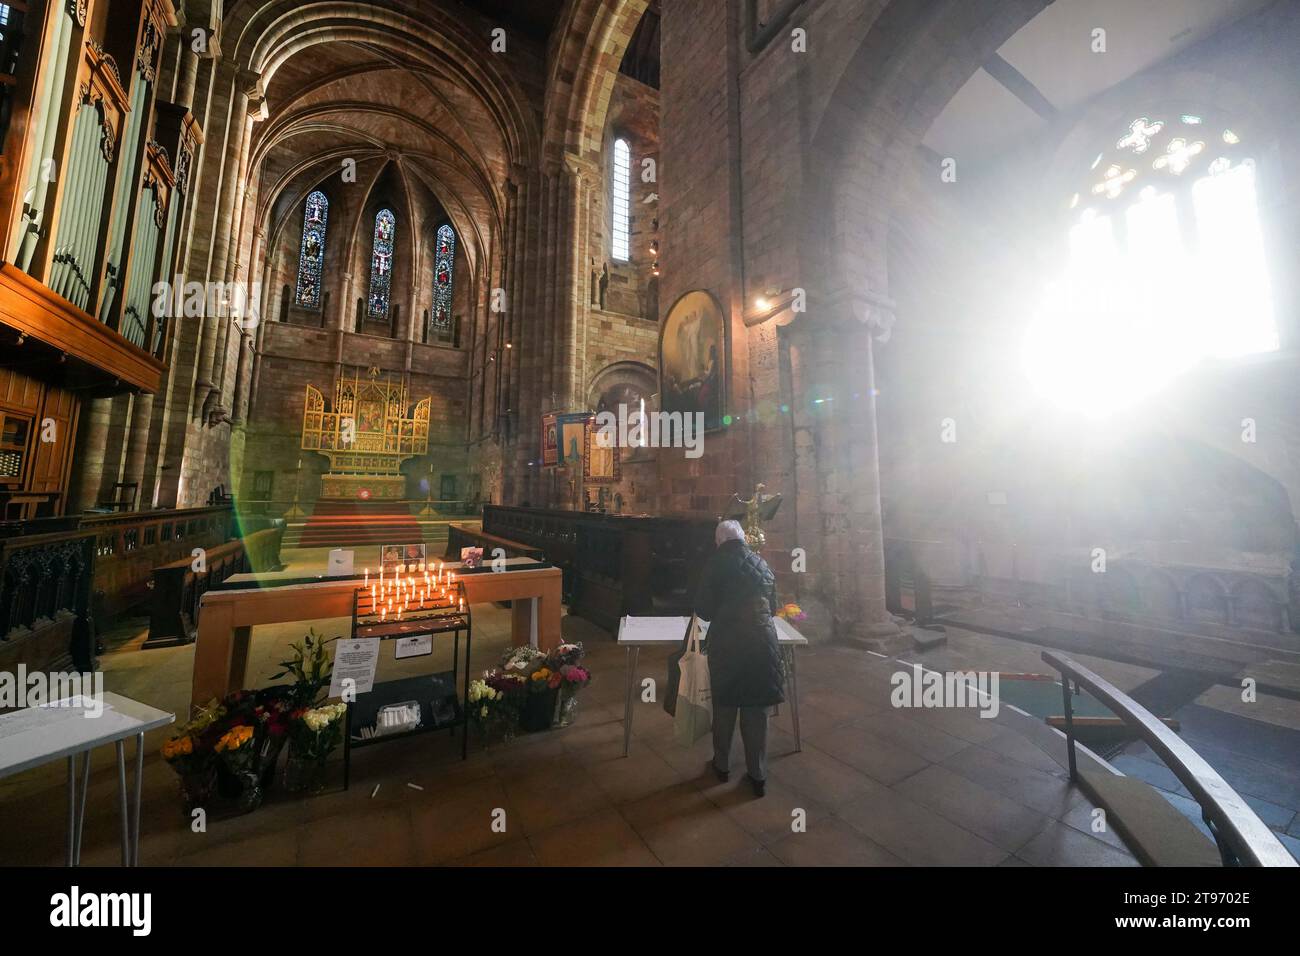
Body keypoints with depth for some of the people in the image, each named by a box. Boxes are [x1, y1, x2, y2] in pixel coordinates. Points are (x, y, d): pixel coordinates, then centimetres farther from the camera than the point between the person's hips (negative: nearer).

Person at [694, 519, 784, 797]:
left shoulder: (716, 564, -7)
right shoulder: (761, 564, 6)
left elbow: (703, 610, -5)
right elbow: (772, 605, 15)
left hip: (726, 644, -3)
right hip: (762, 643, 3)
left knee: (724, 706, 16)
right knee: (756, 711, 16)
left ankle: (722, 765, 34)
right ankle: (758, 775, 26)